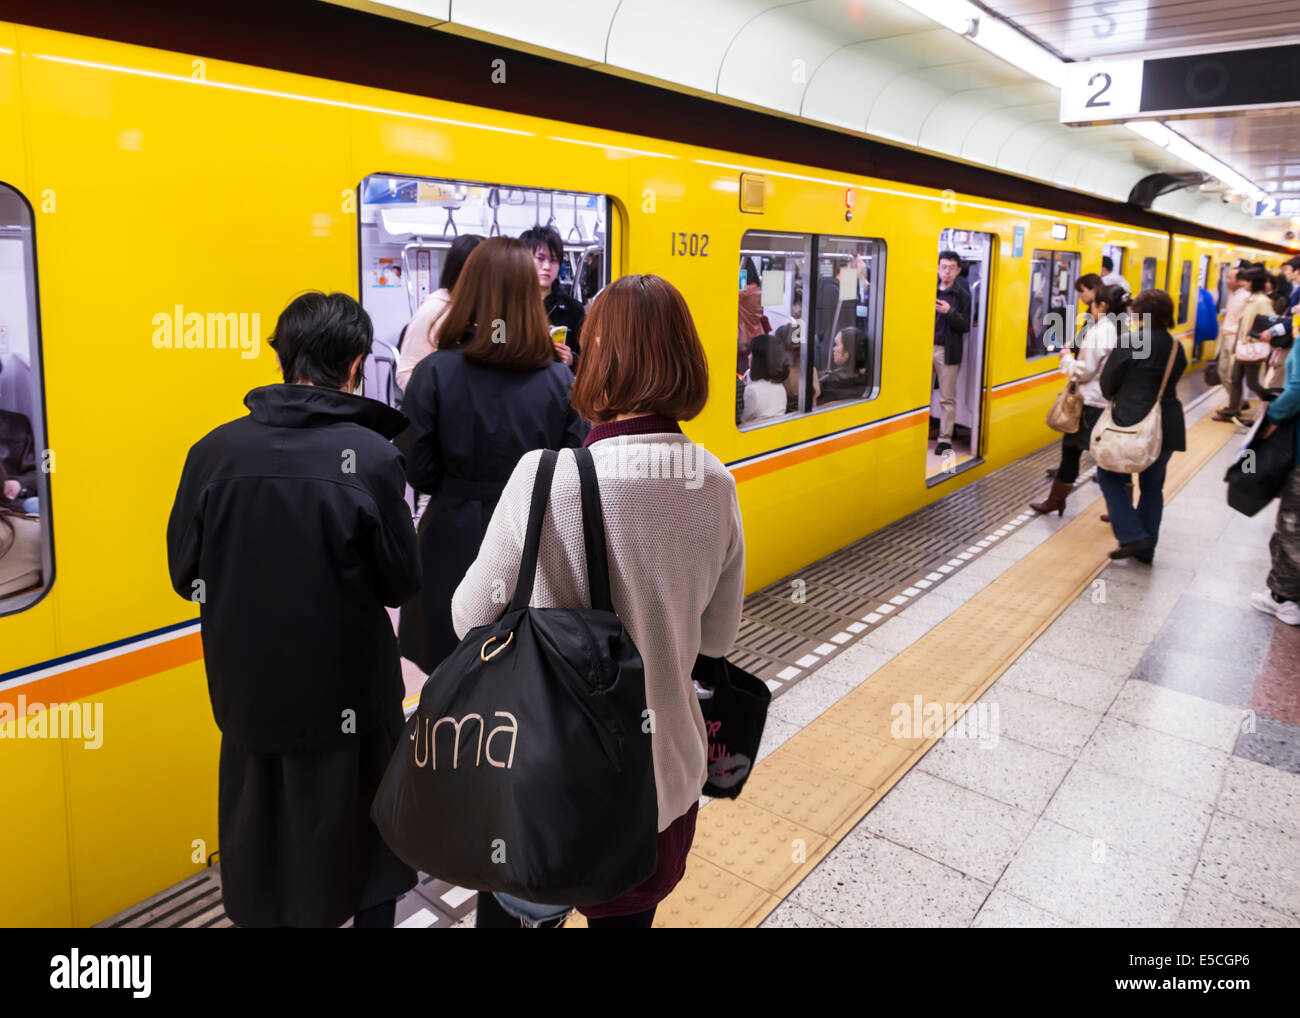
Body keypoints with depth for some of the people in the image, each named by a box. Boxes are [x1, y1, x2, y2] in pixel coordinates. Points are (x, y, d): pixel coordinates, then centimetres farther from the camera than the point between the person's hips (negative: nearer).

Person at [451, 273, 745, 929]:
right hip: (666, 770, 4)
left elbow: (471, 617, -11)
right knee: (628, 915, 24)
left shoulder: (545, 478, -23)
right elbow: (718, 638, 2)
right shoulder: (715, 485, -9)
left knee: (505, 902, 23)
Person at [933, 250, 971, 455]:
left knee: (947, 398, 1)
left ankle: (945, 439, 6)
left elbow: (965, 326, -3)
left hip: (947, 351, -2)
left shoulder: (962, 296, 3)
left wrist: (950, 312, -16)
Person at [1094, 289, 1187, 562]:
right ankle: (1146, 549, 23)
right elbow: (1169, 383, 13)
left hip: (1132, 424, -6)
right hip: (1167, 425, 6)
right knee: (1152, 486, 16)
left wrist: (1116, 400, 15)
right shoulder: (1176, 347, 7)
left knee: (1109, 474, 11)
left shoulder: (1131, 343, -13)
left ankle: (1132, 536, 0)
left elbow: (1107, 383, -6)